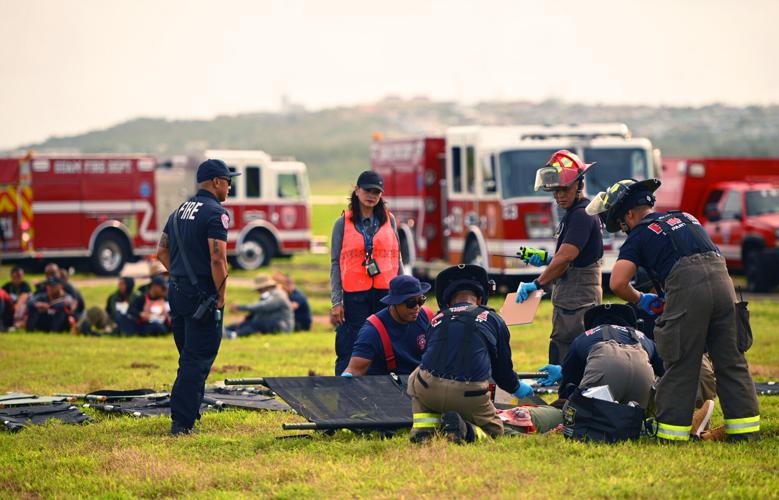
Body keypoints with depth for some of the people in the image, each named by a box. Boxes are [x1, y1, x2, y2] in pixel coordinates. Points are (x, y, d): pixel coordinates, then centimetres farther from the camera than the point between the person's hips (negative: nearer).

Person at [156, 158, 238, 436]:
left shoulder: (180, 211, 15)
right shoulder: (215, 213, -12)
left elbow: (162, 252, 18)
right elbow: (217, 259, -21)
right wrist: (221, 298, -13)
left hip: (177, 291, 8)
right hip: (202, 295, -8)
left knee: (189, 358, 19)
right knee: (197, 361, -5)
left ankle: (185, 414, 25)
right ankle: (182, 421, -7)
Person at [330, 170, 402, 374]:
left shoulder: (388, 220, 10)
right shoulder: (343, 224, 4)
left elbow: (397, 259, 14)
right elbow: (335, 264, 2)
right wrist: (336, 302, -5)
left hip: (386, 292, 2)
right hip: (354, 295, -2)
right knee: (348, 352, -5)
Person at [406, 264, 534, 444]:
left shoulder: (436, 320, 22)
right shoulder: (493, 320, 17)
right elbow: (503, 370, 23)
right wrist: (522, 390, 47)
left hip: (429, 390, 2)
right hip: (471, 397, -2)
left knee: (415, 378, 37)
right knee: (494, 429, 25)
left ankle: (423, 428, 9)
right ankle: (465, 431, -11)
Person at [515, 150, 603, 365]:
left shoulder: (582, 216, -15)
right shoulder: (574, 214, 18)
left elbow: (566, 257, -24)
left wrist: (537, 284, -18)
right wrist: (547, 259, 10)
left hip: (576, 305, -11)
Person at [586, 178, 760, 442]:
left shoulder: (640, 235, 11)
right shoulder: (686, 218, 29)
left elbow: (617, 283, 1)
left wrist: (641, 300, 20)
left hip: (687, 289, -5)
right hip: (722, 279, 6)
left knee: (681, 366, 2)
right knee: (730, 361, 11)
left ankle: (673, 433, 5)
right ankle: (746, 429, 11)